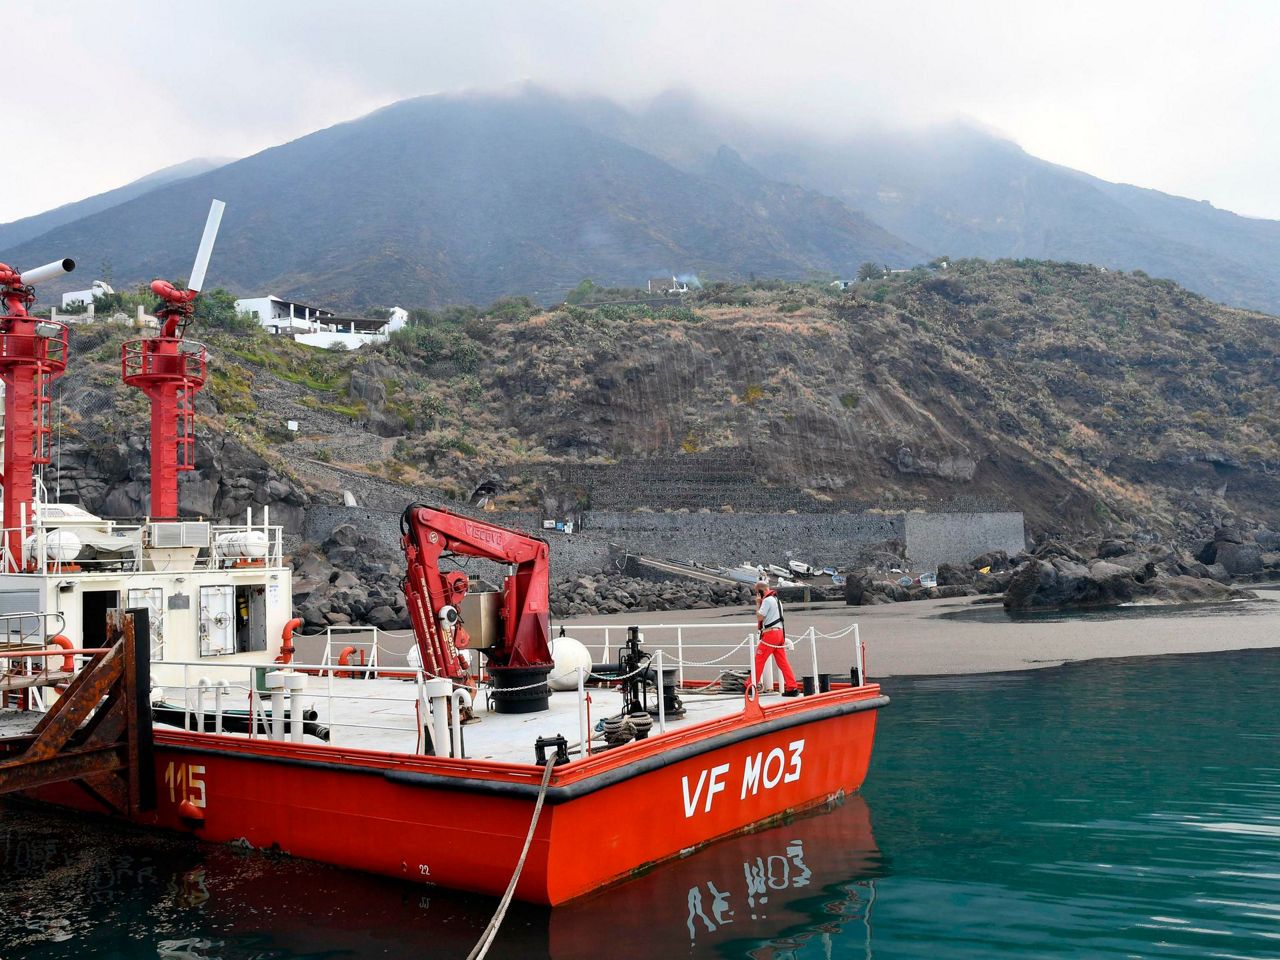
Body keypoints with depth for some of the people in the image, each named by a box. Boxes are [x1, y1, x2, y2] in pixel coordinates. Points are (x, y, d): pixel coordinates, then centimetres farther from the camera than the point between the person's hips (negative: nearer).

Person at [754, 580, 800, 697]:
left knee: (759, 660, -2)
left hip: (770, 633, -9)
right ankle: (792, 688, 0)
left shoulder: (767, 600, -11)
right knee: (783, 661, 5)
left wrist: (758, 603, -4)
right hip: (780, 632, 9)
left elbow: (759, 617, -14)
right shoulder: (776, 599, 20)